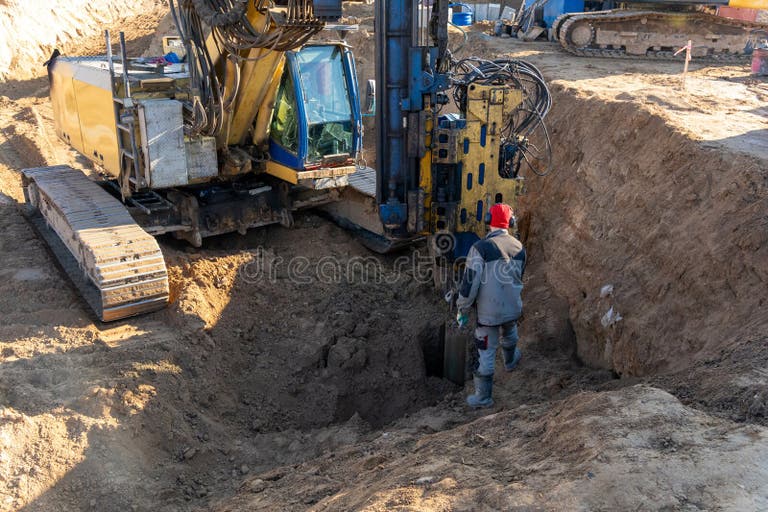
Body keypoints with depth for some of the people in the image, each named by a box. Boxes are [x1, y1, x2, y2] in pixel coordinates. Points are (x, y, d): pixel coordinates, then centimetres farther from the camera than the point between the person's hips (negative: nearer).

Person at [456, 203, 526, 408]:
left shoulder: (480, 248, -20)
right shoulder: (519, 248, -2)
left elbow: (470, 283, -19)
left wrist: (463, 310, -6)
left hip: (489, 312, -5)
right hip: (513, 308, 5)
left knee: (486, 353, 7)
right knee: (509, 337, 34)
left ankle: (483, 397, 18)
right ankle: (510, 361, 63)